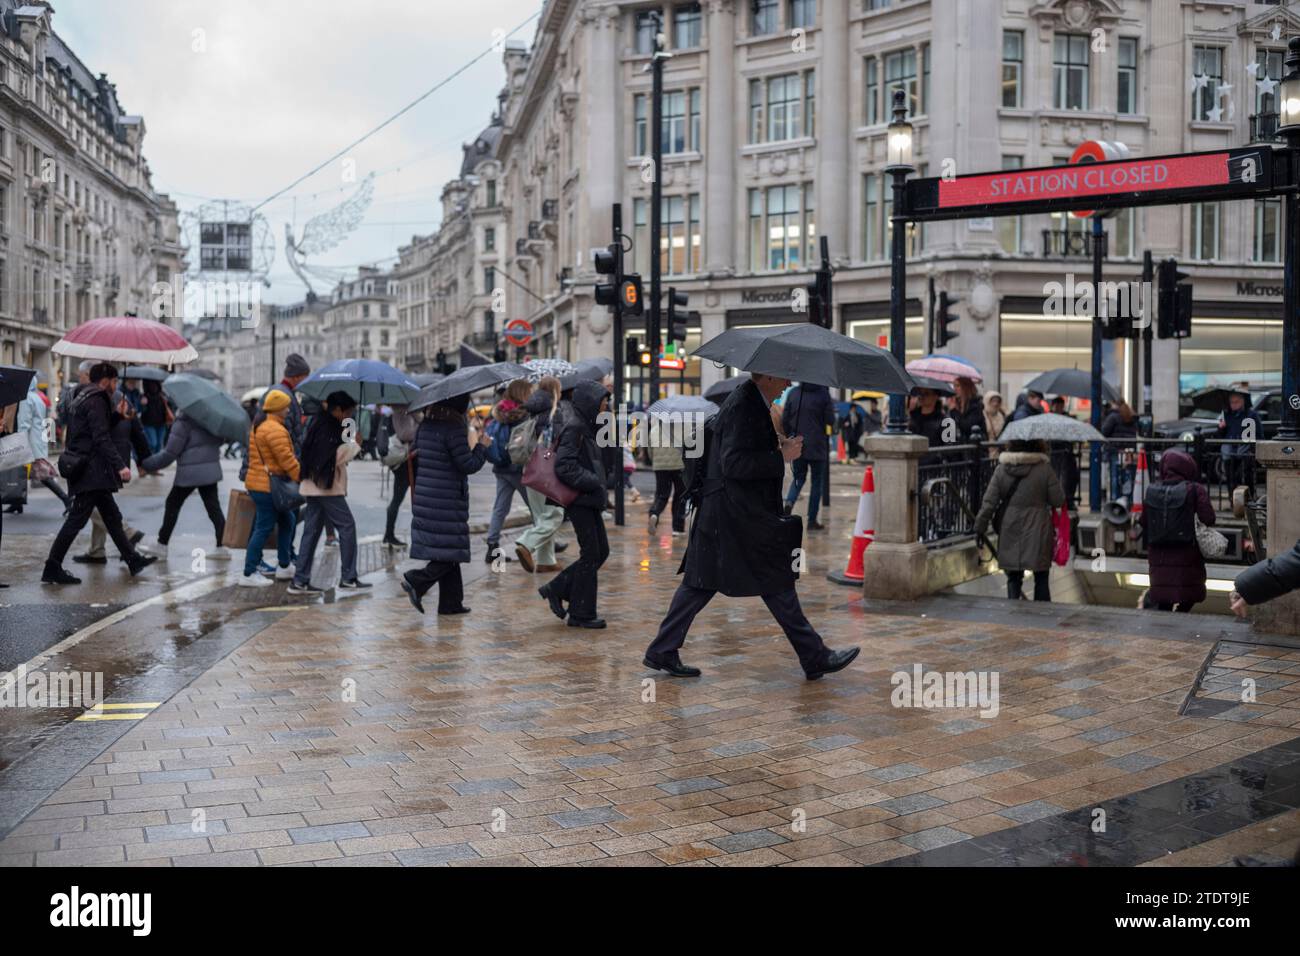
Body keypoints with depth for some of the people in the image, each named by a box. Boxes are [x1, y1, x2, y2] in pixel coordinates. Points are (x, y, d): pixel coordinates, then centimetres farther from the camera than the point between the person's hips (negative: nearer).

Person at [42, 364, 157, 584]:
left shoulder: (84, 399, 18)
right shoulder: (97, 401, -12)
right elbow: (102, 438, -21)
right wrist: (120, 465, -25)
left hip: (88, 470, 11)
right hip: (91, 472, -11)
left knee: (112, 517, 13)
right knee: (77, 519, -8)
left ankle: (133, 560, 19)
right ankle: (52, 569, -5)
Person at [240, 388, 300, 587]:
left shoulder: (258, 425, 16)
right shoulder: (275, 430, -18)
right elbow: (287, 460, -21)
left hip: (257, 481, 11)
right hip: (267, 486, -11)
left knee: (287, 520, 18)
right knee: (264, 528, -5)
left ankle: (284, 567, 23)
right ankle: (249, 574, -2)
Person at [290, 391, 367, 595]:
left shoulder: (318, 423, 14)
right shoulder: (330, 429, -15)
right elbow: (341, 455, -17)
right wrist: (356, 444, -5)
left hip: (313, 486, 10)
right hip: (328, 487, -10)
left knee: (311, 531, 9)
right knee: (347, 527, -2)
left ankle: (300, 580, 9)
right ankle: (348, 578, 0)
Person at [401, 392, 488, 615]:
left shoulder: (424, 427, 9)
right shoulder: (453, 429, -16)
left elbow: (415, 460, 17)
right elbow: (468, 465, -15)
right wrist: (482, 446, 0)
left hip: (425, 500, 9)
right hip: (448, 502, -8)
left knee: (447, 555, 14)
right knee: (451, 553, 0)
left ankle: (451, 602, 17)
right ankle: (416, 580, -12)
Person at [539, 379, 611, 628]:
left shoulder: (587, 427, 14)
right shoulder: (574, 428, -15)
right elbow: (565, 467, -22)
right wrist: (593, 482, -20)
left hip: (589, 499, 9)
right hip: (579, 499, -9)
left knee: (601, 551, 11)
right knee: (591, 554, -3)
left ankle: (556, 590, 18)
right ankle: (581, 614, 7)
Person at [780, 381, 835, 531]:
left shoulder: (793, 393, 0)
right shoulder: (823, 393, -9)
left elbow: (784, 421, 2)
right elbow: (830, 420, -9)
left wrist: (789, 438, 16)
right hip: (817, 447, -3)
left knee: (798, 478, 17)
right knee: (817, 483, 8)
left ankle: (789, 502, -12)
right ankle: (812, 520, 8)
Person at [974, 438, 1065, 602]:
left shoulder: (1001, 469, -1)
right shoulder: (1045, 469, -8)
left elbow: (988, 502, -2)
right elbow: (1058, 500, -5)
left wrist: (980, 527, 5)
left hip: (1010, 533, 2)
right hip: (1038, 533, -2)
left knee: (1013, 578, 10)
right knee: (1041, 579, 11)